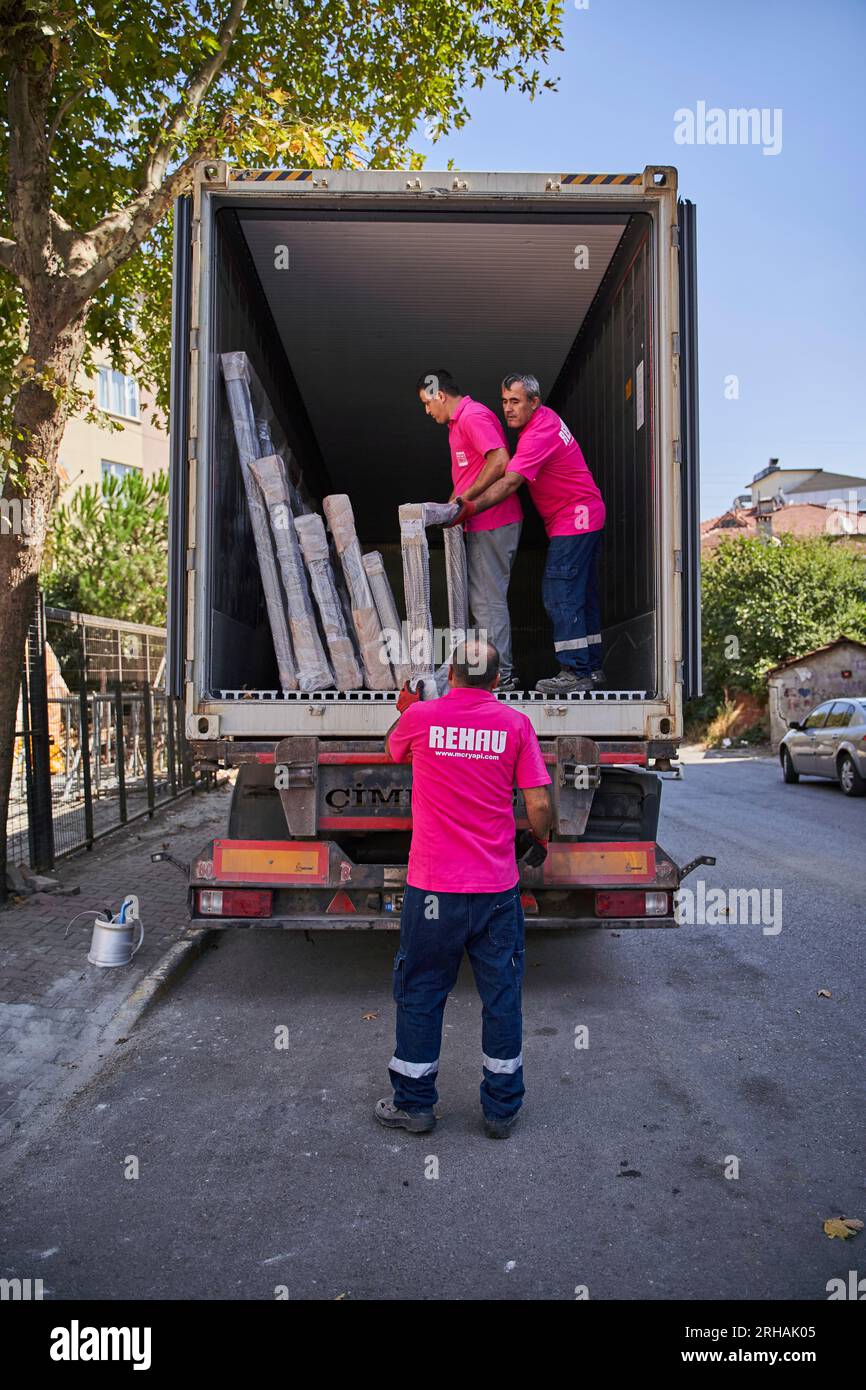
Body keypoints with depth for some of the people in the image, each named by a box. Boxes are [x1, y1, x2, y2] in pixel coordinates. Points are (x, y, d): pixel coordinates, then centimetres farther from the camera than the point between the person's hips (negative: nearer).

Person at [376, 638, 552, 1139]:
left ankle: (414, 1103, 26)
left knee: (420, 994, 14)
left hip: (433, 886, -1)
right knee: (502, 996, 14)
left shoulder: (421, 716, -3)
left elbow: (393, 748, 20)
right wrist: (539, 843, 16)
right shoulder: (515, 723, -3)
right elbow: (539, 804, -4)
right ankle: (502, 1110, 25)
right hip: (497, 888, 1)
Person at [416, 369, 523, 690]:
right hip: (481, 524, 11)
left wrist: (465, 498, -19)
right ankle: (495, 671, 20)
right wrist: (451, 505, 13)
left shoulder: (472, 416, -12)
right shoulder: (460, 420, 21)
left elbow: (500, 462, -24)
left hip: (493, 523, -11)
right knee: (481, 599, 14)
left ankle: (501, 674, -2)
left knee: (488, 599, -7)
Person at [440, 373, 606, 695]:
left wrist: (472, 507, -37)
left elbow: (509, 483, -31)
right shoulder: (545, 416, 11)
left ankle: (576, 672, -11)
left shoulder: (538, 434, -21)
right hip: (585, 517, 11)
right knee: (582, 594, 12)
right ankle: (592, 667, 19)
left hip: (573, 519, -11)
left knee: (560, 596, -12)